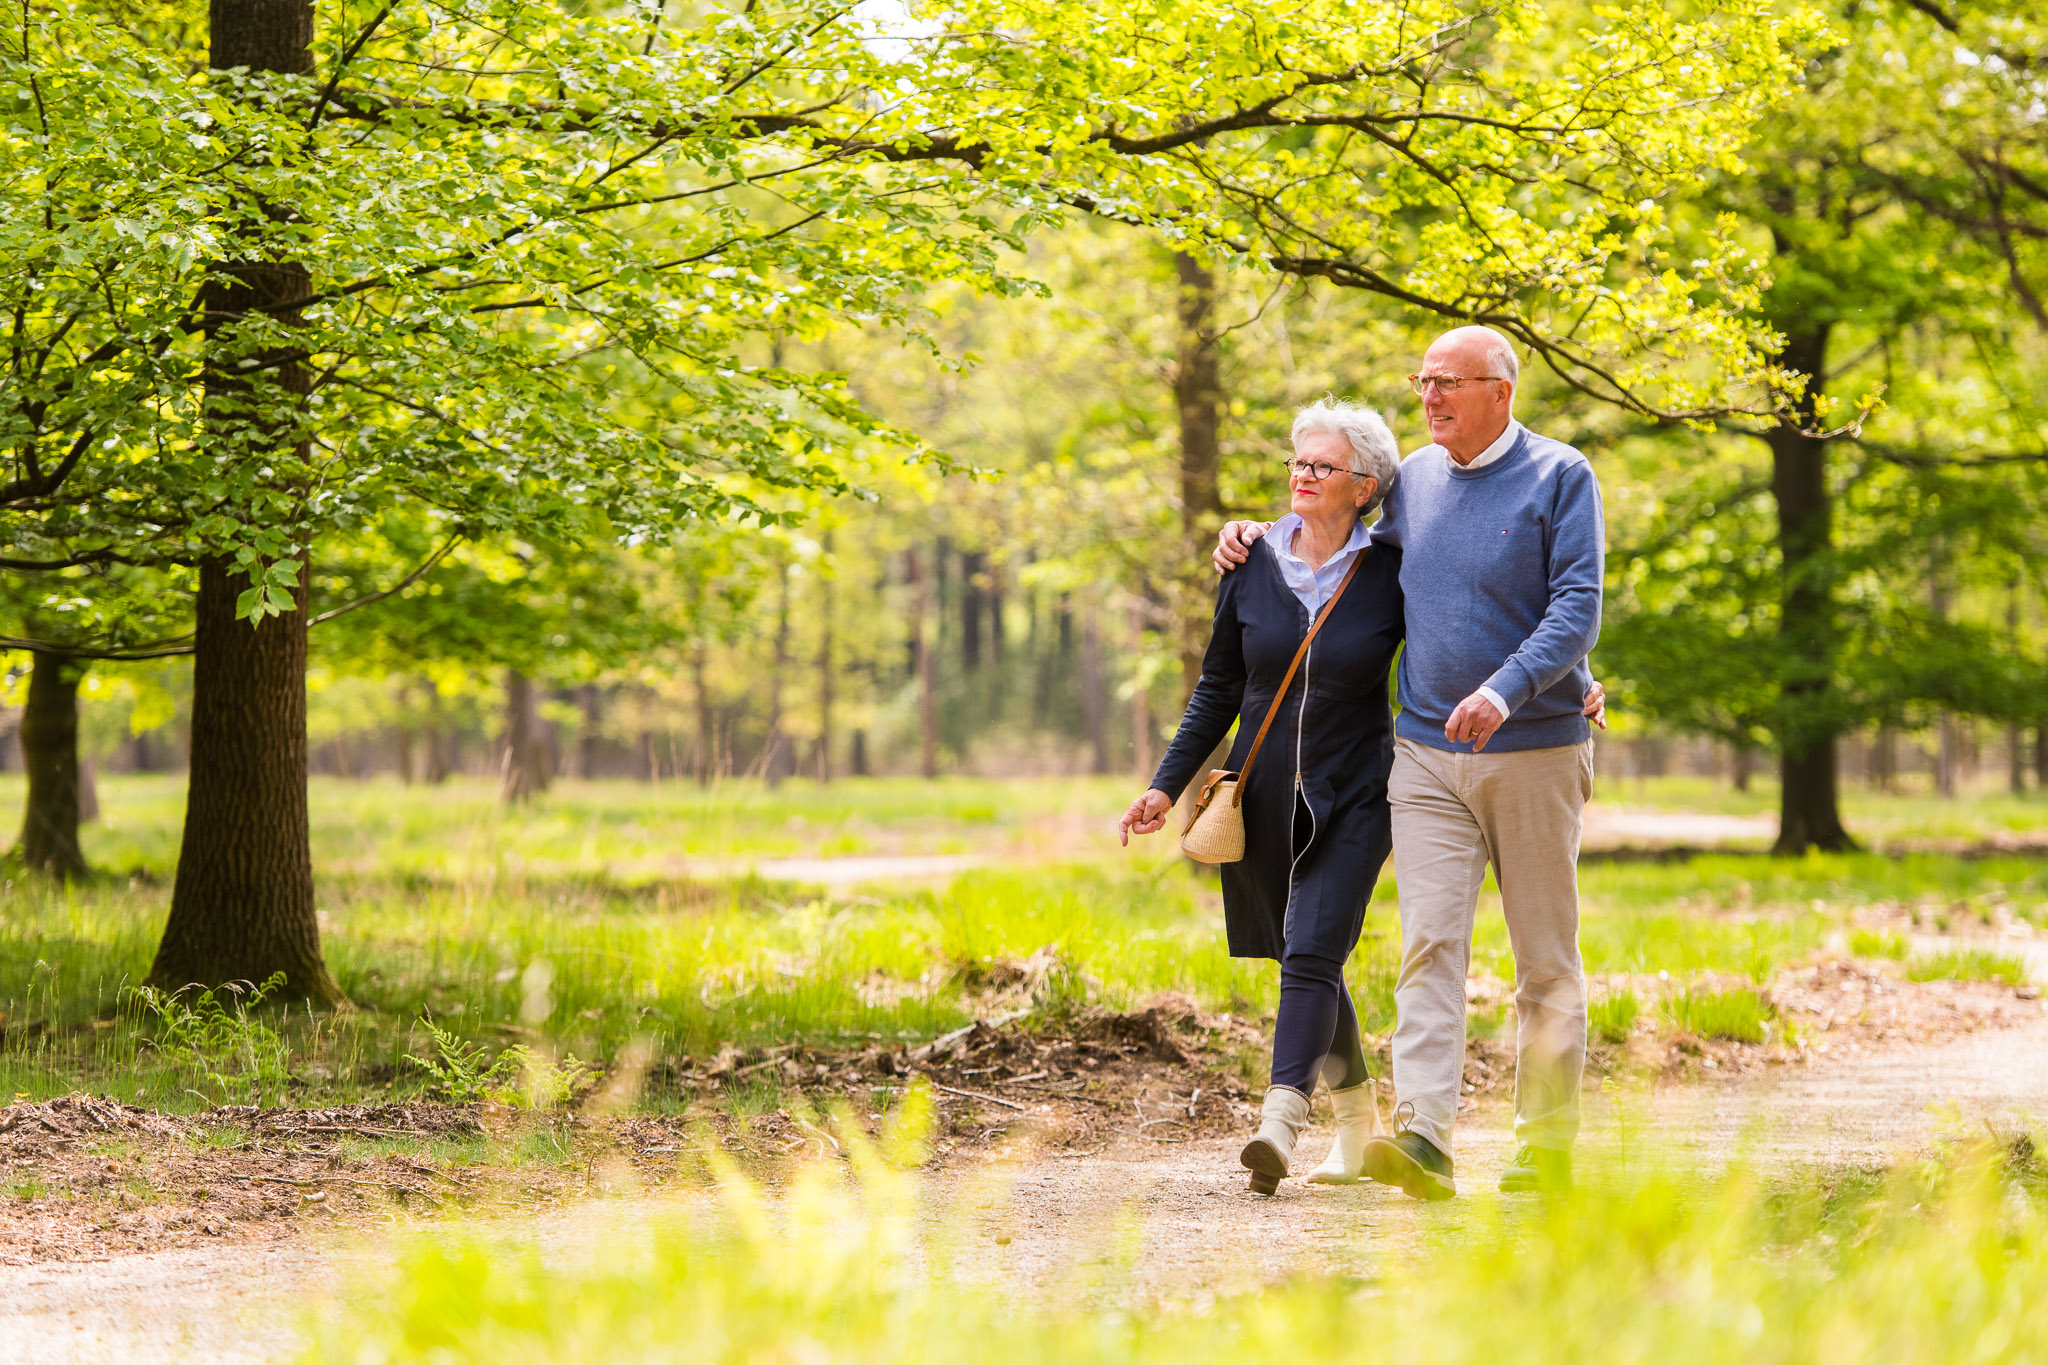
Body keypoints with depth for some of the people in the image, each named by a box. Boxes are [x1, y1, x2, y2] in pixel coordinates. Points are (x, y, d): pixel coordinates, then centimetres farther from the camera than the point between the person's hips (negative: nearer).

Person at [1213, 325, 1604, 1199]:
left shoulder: (1559, 478, -4)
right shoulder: (1413, 479, 11)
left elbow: (1576, 610, -12)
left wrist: (1505, 689, -26)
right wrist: (1261, 535, 15)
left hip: (1536, 752, -3)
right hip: (1427, 754, 3)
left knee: (1546, 959, 4)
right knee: (1429, 942, -11)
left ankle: (1546, 1145, 12)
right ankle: (1422, 1137, -21)